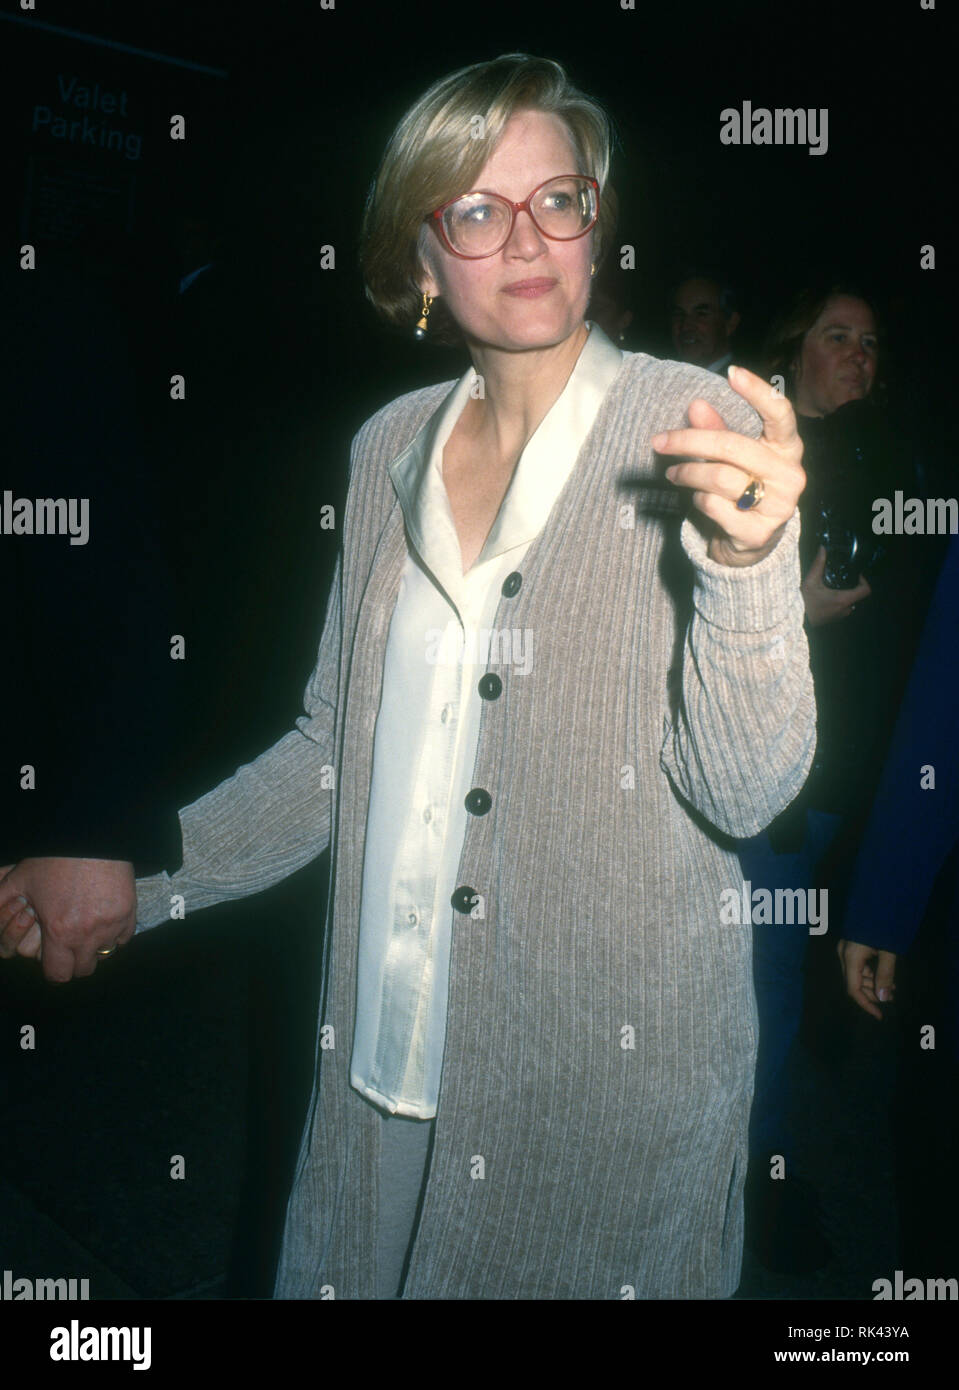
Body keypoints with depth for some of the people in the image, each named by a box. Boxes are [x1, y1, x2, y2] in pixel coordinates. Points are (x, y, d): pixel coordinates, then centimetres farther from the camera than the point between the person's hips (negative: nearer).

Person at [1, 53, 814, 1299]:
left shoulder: (701, 433, -11)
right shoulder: (391, 449, 2)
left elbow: (746, 792, -17)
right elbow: (340, 749, 9)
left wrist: (745, 557, -32)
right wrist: (141, 878, 3)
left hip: (614, 1059, -4)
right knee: (366, 1270, 19)